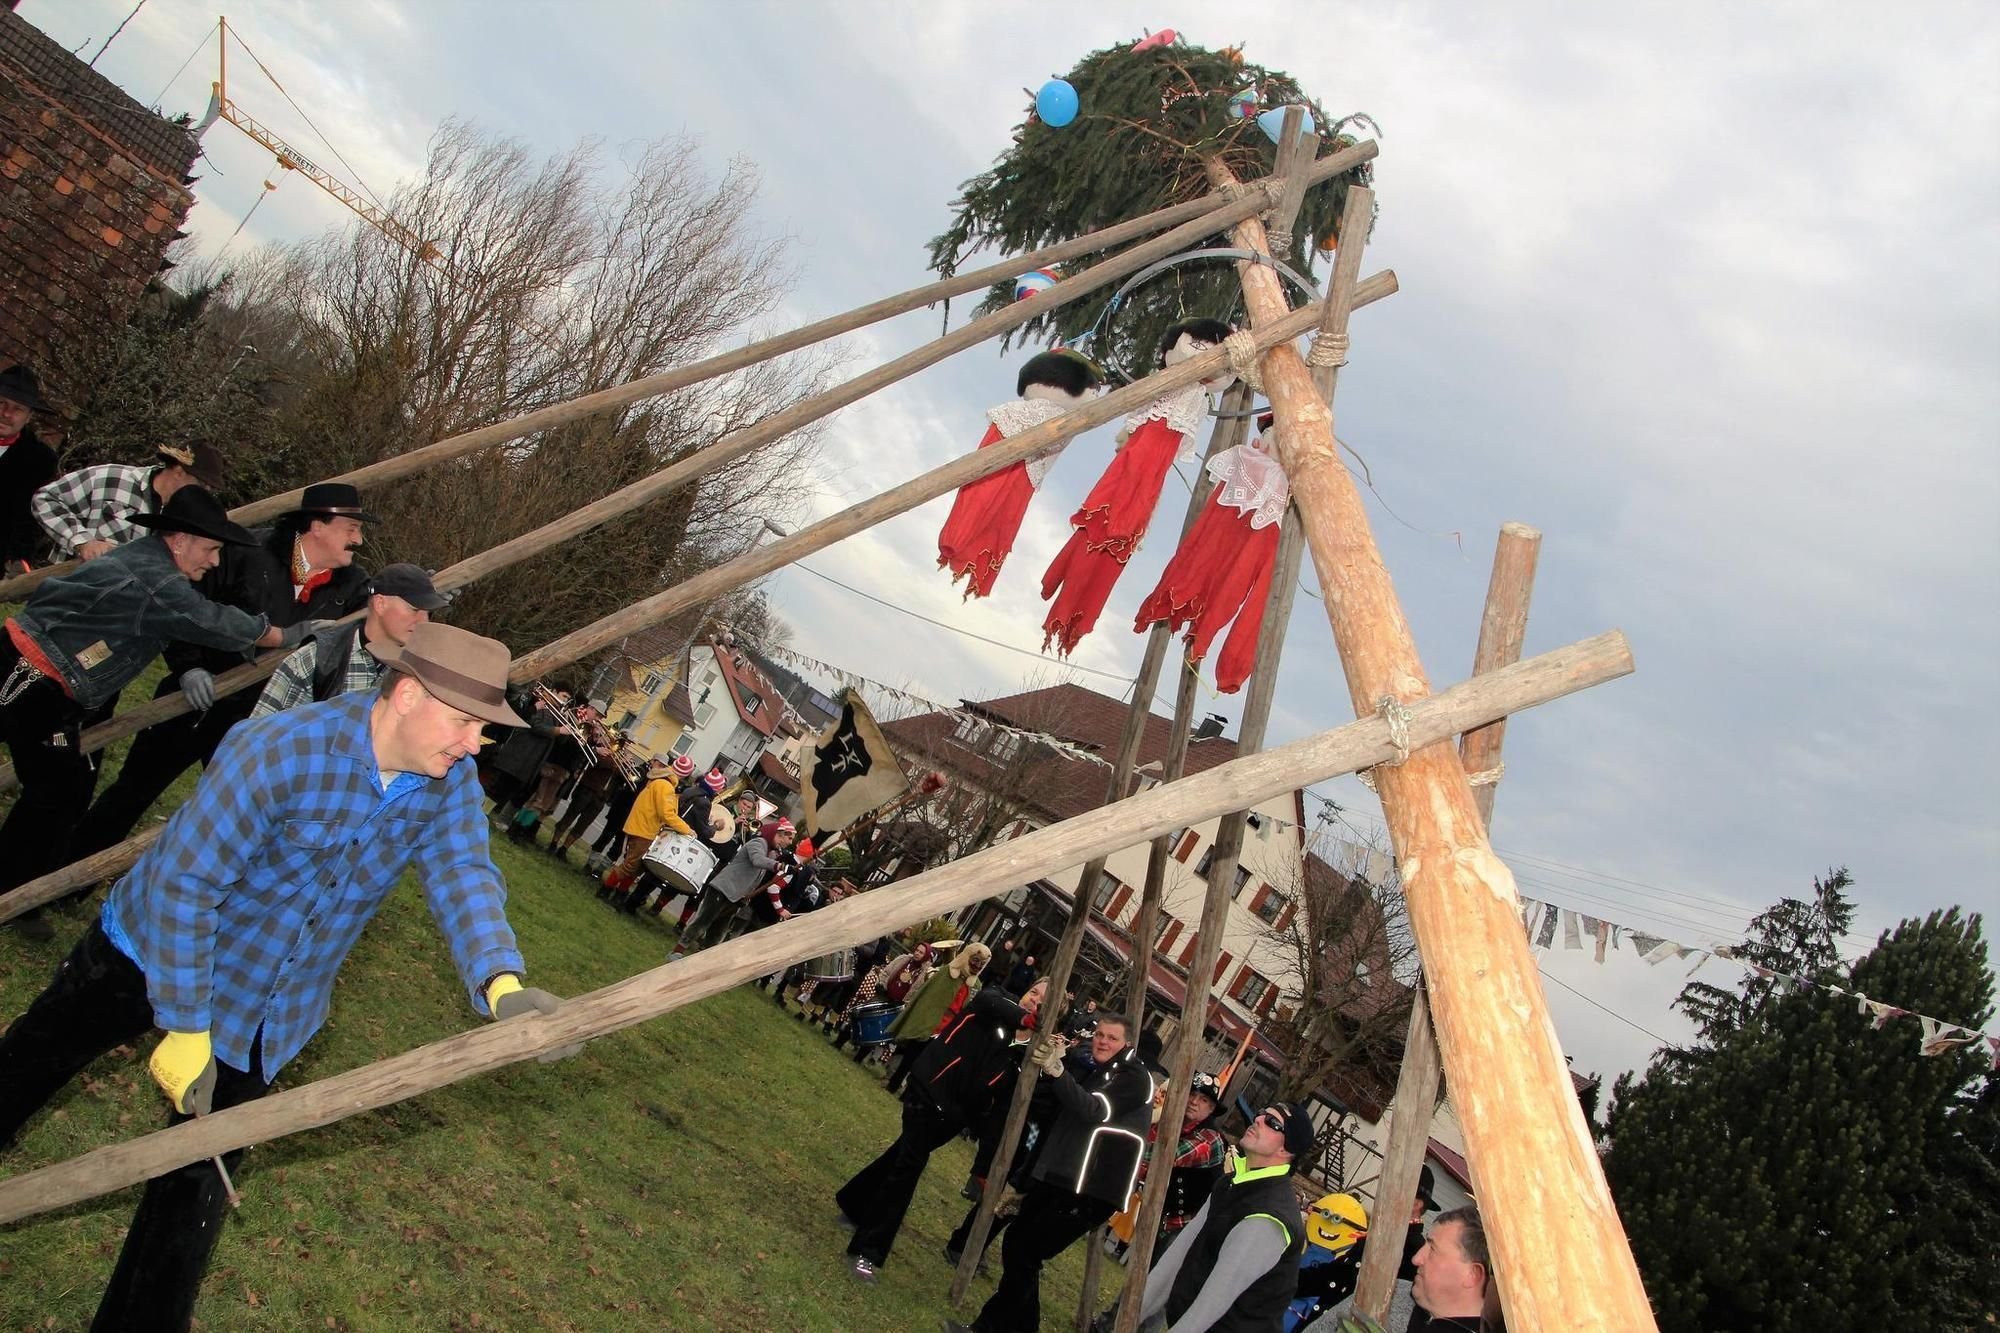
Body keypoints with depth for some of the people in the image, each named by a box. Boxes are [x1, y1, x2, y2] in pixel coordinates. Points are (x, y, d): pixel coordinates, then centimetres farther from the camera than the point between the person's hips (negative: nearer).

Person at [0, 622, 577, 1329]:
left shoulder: (449, 780, -15)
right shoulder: (279, 752, -31)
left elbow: (462, 875, -27)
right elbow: (183, 885, -27)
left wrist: (501, 982, -45)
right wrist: (185, 1028, -23)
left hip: (262, 1011, 4)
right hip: (152, 954, -3)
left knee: (203, 1173, 11)